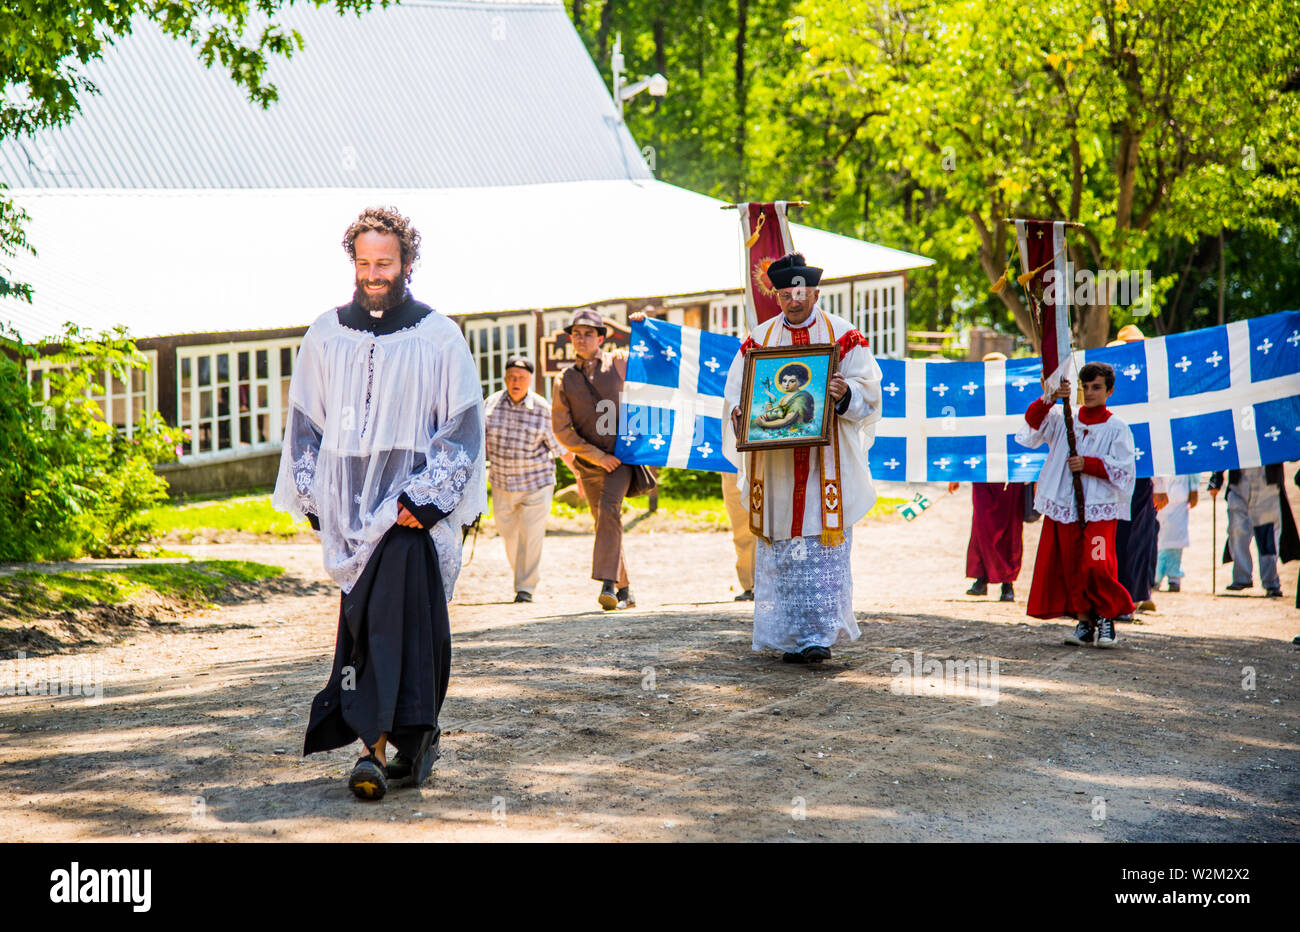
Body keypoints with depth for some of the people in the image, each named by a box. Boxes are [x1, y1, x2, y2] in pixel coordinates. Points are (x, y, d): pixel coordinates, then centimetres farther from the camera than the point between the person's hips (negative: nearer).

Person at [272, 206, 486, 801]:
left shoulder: (439, 338, 2)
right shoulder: (326, 336, 10)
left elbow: (462, 429, 1)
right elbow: (305, 422, 16)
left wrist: (425, 499, -9)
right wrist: (313, 497, 6)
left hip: (411, 505, -3)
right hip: (349, 505, 3)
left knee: (394, 618, -16)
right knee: (364, 621, 1)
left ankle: (378, 742, -19)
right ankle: (414, 739, 8)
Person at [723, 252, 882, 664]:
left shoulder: (843, 336, 4)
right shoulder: (759, 339, 10)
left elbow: (868, 390, 0)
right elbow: (736, 392, 7)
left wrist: (845, 394, -22)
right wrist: (740, 414, -15)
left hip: (827, 457, -2)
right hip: (773, 458, 2)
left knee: (824, 548, -9)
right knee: (779, 550, 0)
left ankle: (818, 634, -10)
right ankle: (790, 637, 6)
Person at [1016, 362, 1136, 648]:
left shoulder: (1117, 428, 5)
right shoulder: (1064, 420, 13)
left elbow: (1123, 470, -2)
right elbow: (1034, 422, -3)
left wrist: (1089, 464, -13)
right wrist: (1050, 399, -19)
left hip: (1100, 509, -3)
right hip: (1063, 506, 3)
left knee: (1097, 566, -16)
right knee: (1070, 567, 2)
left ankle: (1106, 617, 1)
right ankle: (1084, 621, 13)